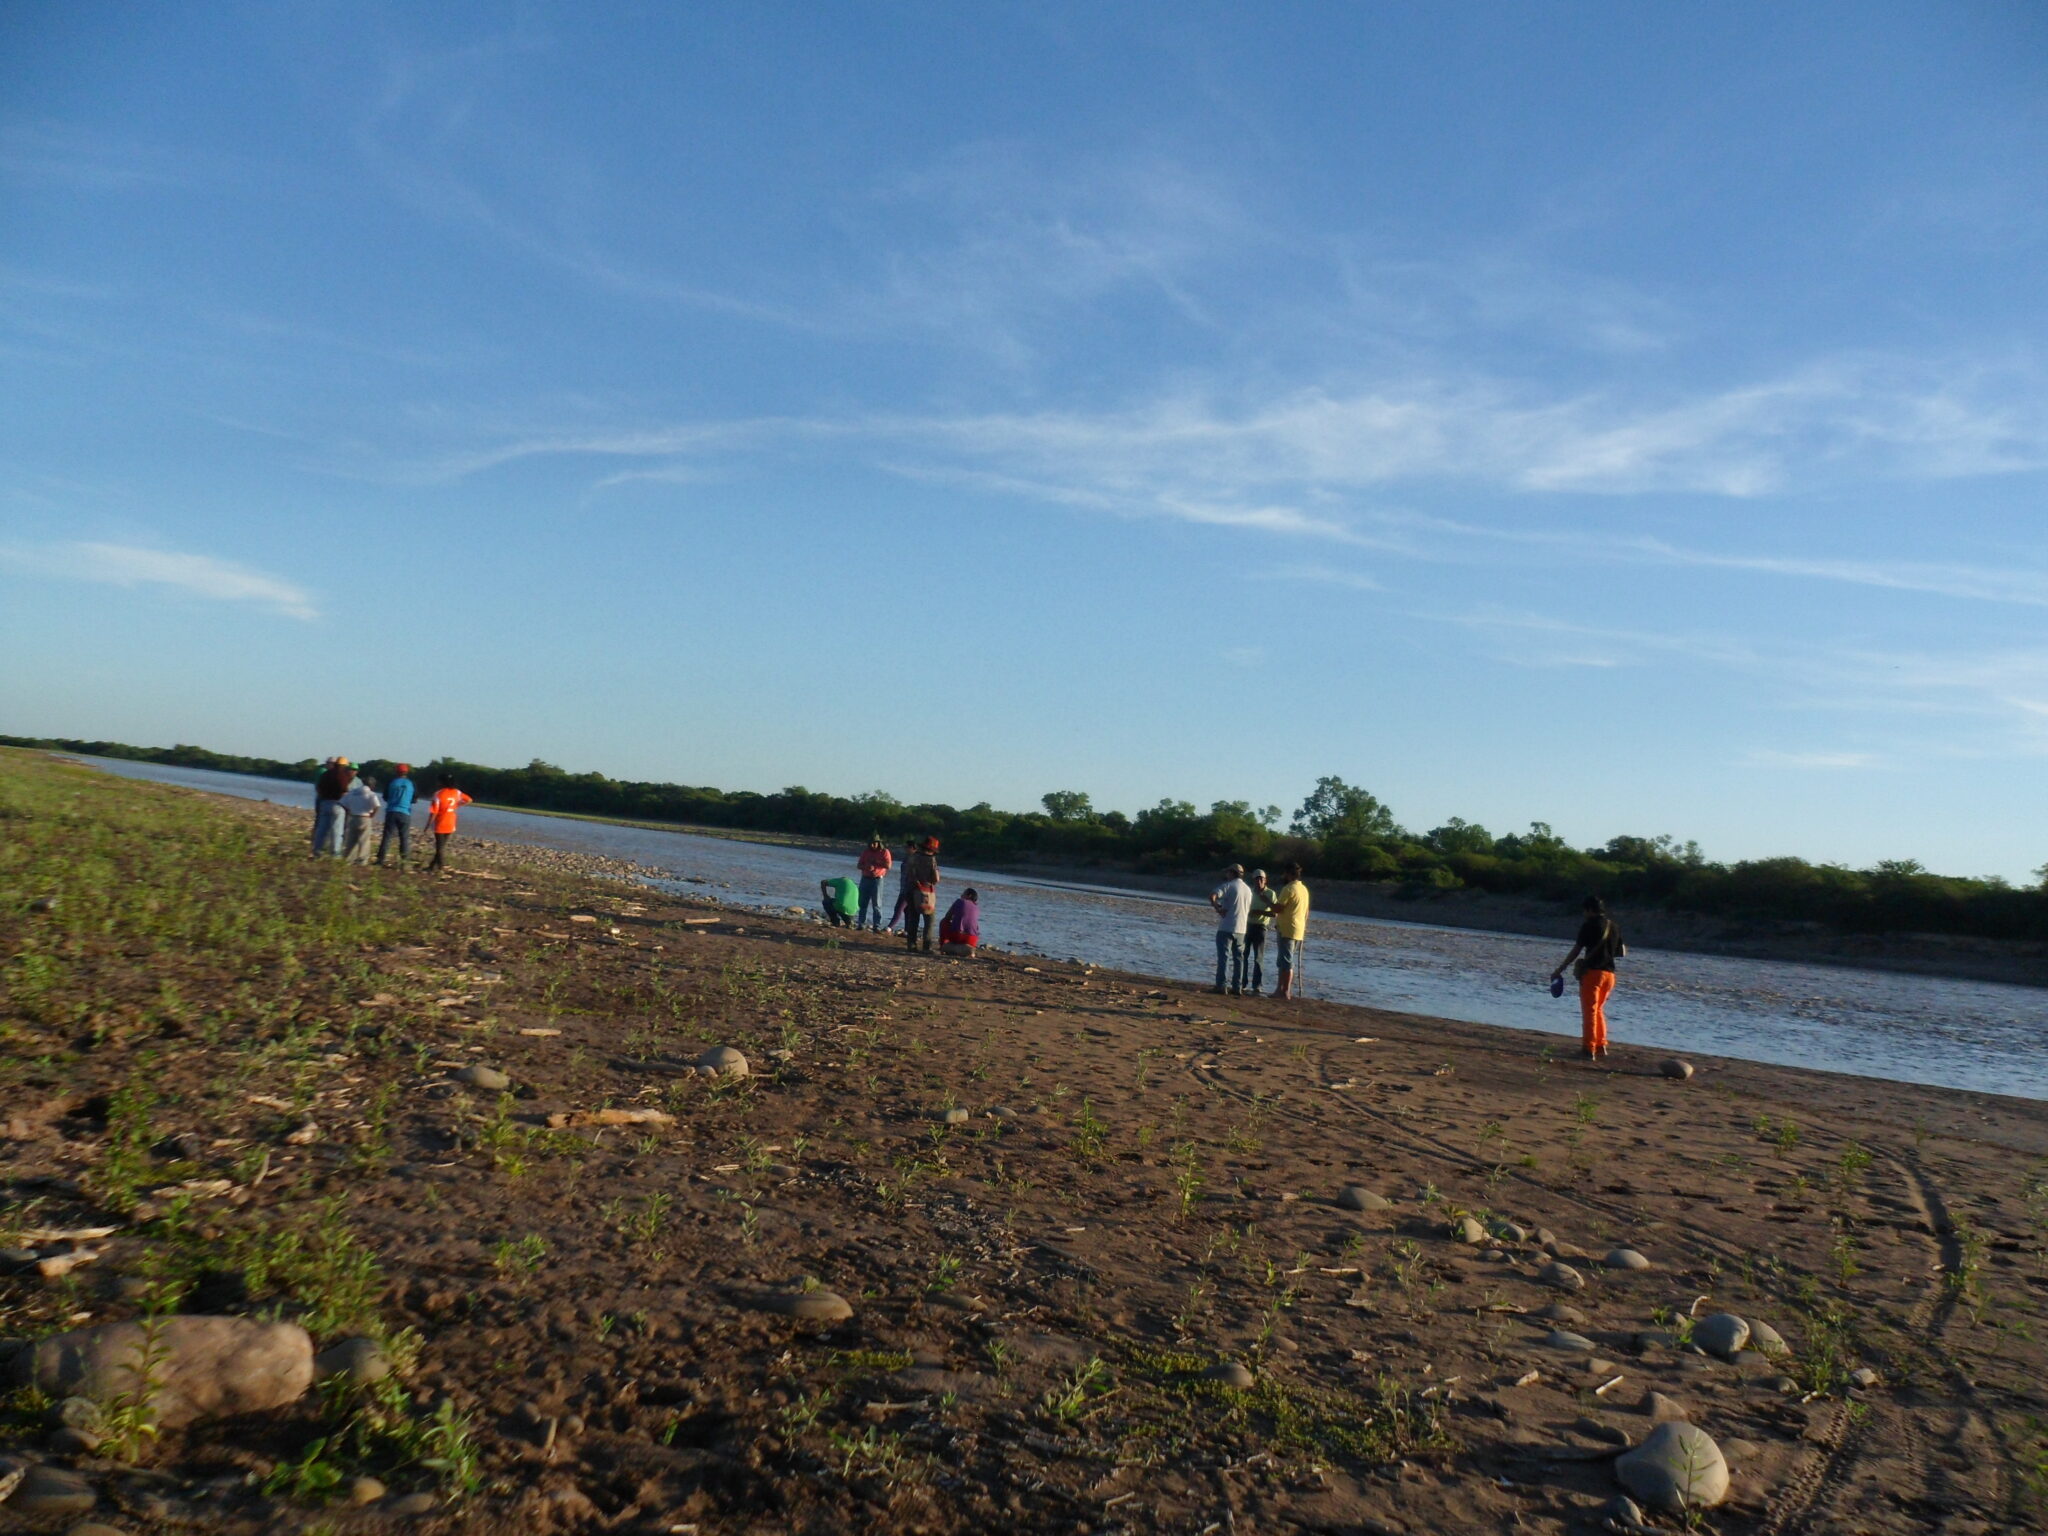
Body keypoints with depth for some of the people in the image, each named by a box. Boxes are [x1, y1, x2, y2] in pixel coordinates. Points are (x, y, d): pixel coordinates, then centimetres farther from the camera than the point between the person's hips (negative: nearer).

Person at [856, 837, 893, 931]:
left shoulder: (884, 852, -1)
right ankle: (861, 924, 11)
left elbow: (888, 865, -12)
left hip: (877, 880, -4)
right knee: (862, 903, 4)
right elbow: (859, 865, 9)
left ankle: (877, 926, -5)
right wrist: (866, 867, -12)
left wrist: (876, 862, -13)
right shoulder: (865, 852, 10)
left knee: (876, 904, -5)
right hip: (865, 879, 4)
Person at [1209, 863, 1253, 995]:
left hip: (1226, 927, -6)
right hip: (1241, 929, 6)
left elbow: (1212, 896, -22)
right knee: (1238, 958, 9)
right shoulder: (1248, 889, 15)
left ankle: (1220, 985, -10)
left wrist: (1218, 908, -10)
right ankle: (1238, 987, 9)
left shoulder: (1228, 885, -7)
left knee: (1223, 956, -6)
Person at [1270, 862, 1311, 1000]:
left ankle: (1285, 992, -5)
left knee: (1286, 961, -6)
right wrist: (1303, 927, 25)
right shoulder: (1304, 889, 14)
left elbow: (1278, 908, -17)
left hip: (1287, 930, -9)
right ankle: (1281, 989, 18)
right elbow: (1306, 912, 19)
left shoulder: (1288, 889, -14)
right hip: (1299, 931, 9)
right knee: (1284, 961, 15)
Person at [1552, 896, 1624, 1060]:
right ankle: (1601, 1047, 17)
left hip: (1592, 972, -6)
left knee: (1589, 1011, -1)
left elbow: (1576, 951, -8)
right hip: (1609, 973, 6)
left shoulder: (1589, 925, -8)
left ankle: (1588, 1049, -2)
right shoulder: (1615, 926, 10)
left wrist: (1559, 970, -3)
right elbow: (1622, 952, 13)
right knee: (1598, 1010, 19)